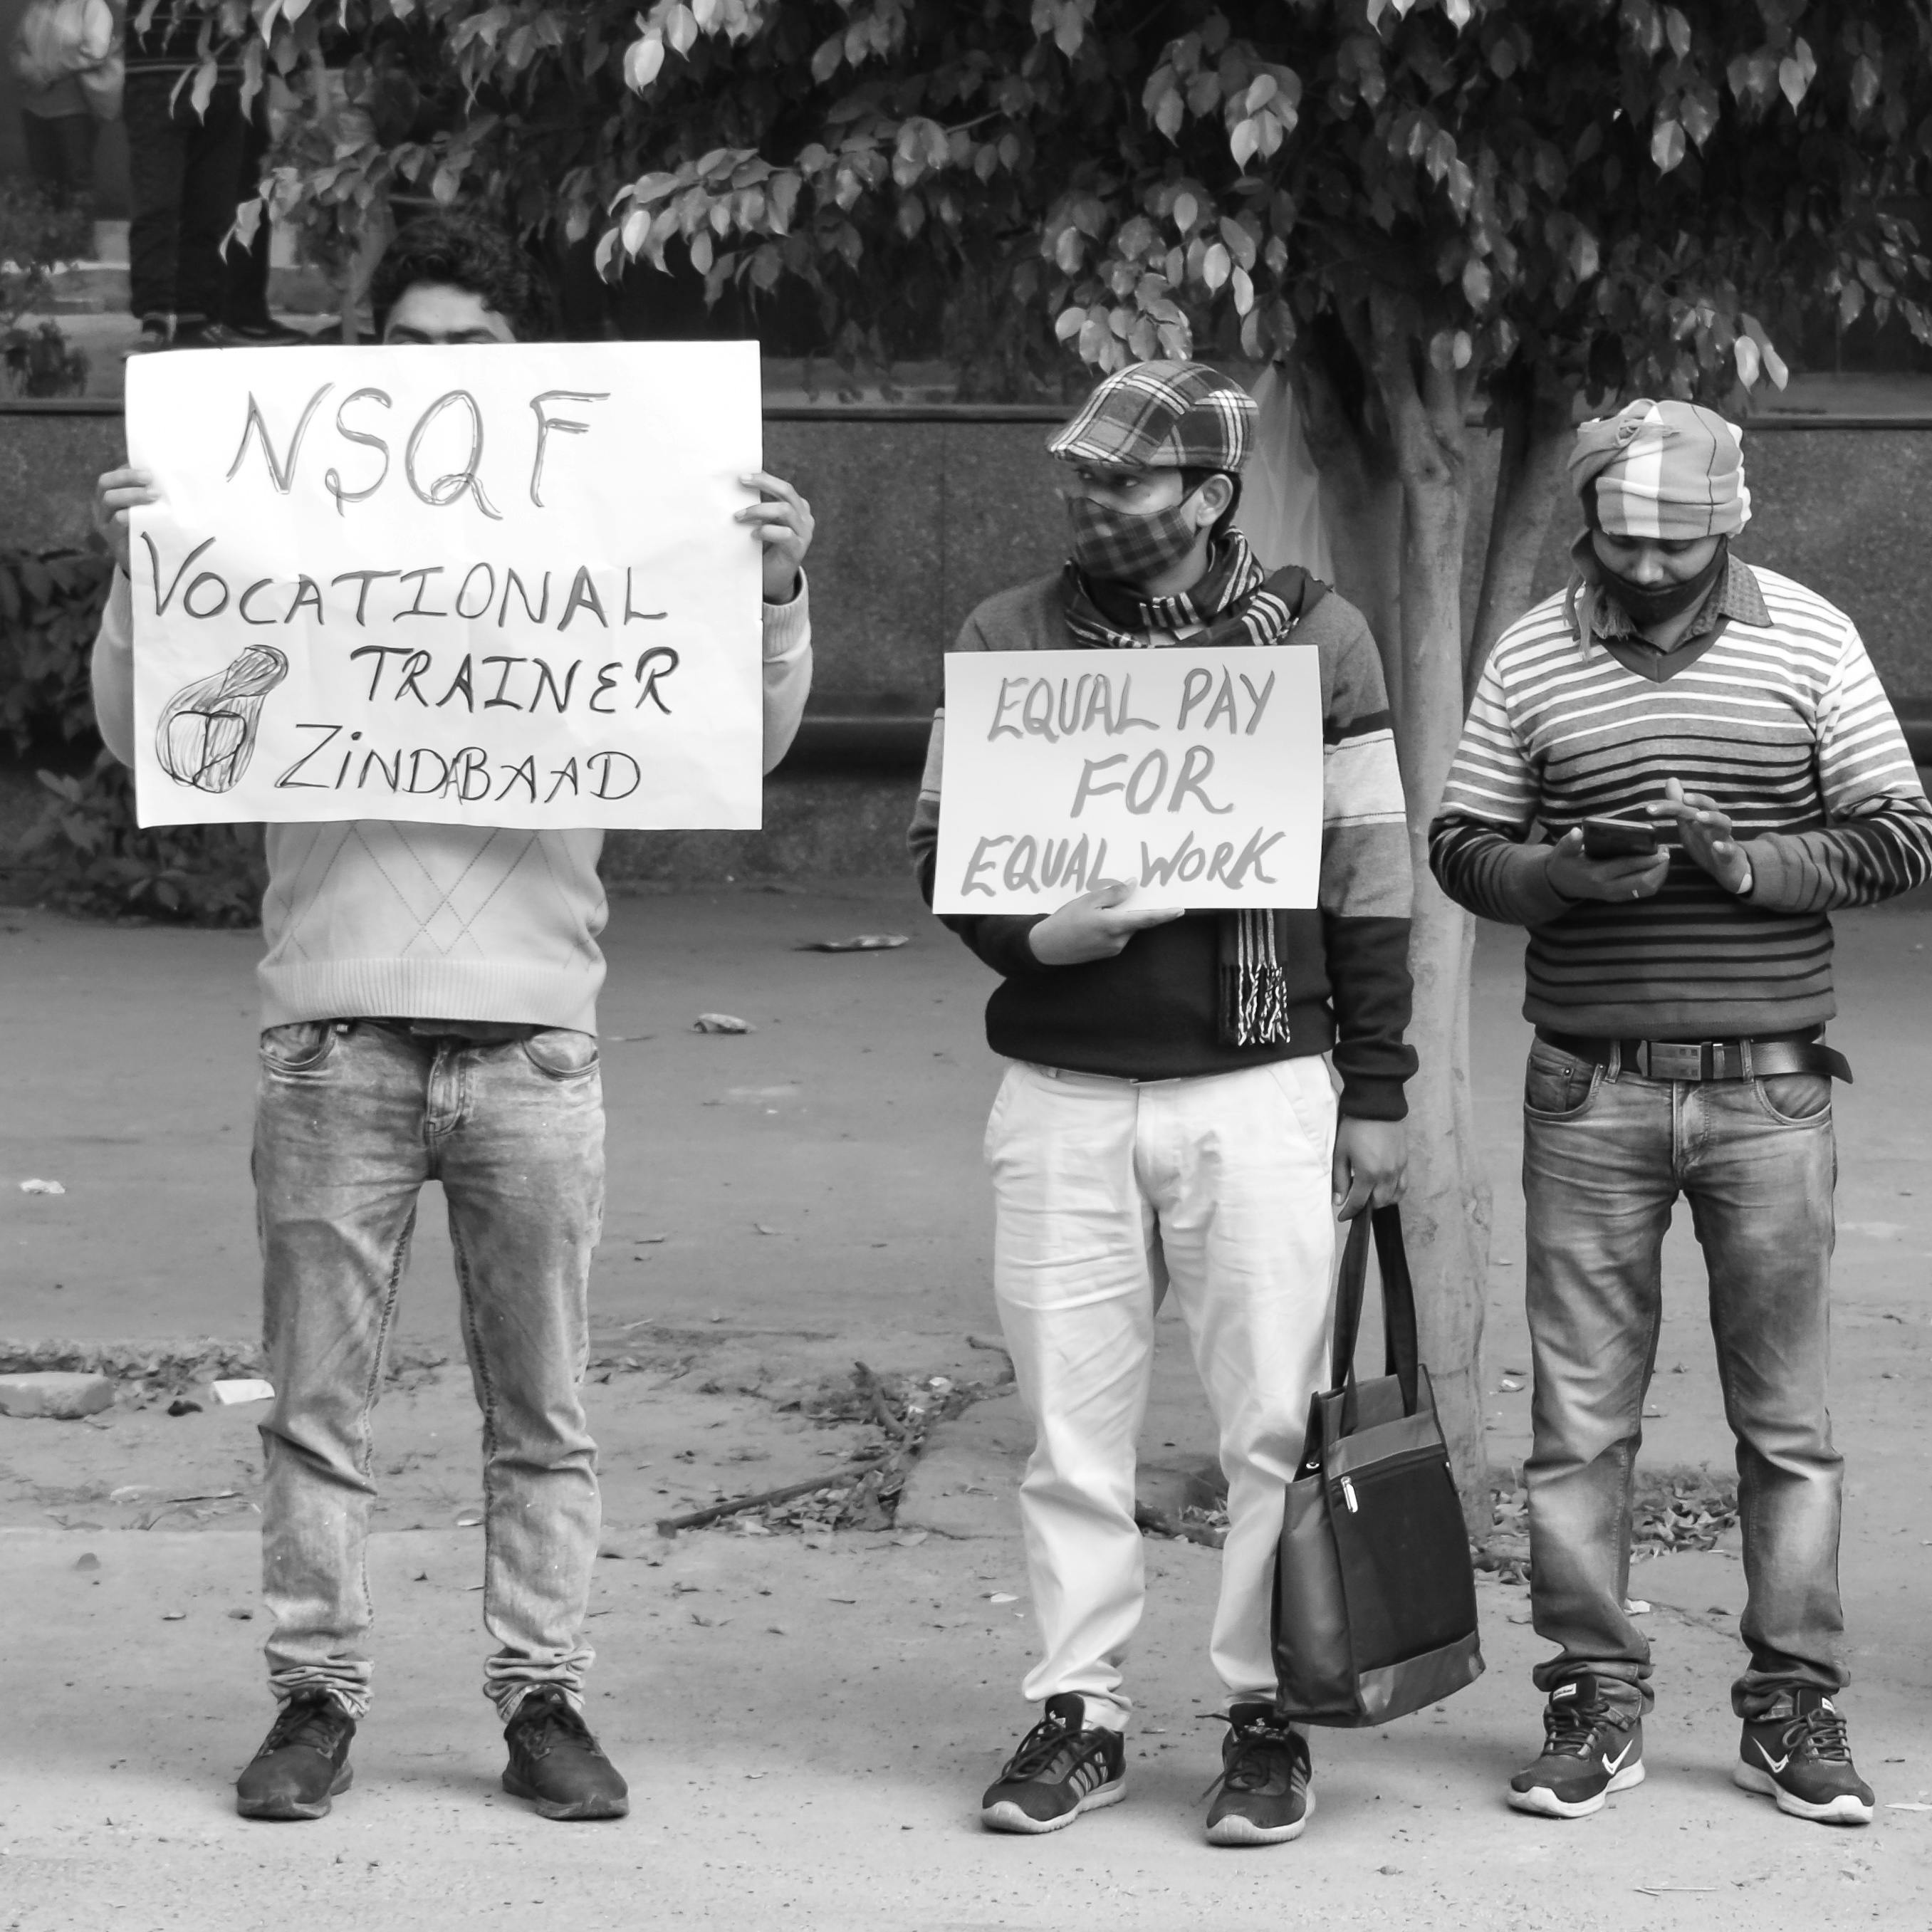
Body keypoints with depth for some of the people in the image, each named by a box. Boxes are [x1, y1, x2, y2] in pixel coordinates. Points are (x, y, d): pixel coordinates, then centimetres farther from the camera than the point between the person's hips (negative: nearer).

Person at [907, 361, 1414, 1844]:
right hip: (1062, 1093, 2)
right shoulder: (1007, 639, 7)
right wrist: (1029, 934, -11)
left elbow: (1371, 874, 4)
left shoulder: (1313, 635, 2)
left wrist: (1377, 1092, 3)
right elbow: (938, 842, 10)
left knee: (1274, 1423, -1)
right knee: (1071, 1425, 4)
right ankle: (1081, 1715, 12)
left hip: (1256, 1088, -2)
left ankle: (1269, 1715, 8)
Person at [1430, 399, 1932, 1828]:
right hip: (1589, 1092, 1)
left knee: (1786, 1415, 3)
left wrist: (1746, 863, -15)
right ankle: (1595, 1703, 10)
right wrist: (1567, 877, -14)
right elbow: (1460, 848, 6)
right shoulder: (1532, 655, 5)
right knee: (1581, 1415, 2)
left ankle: (1796, 1706, 10)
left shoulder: (1810, 641, 2)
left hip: (1769, 1085, -1)